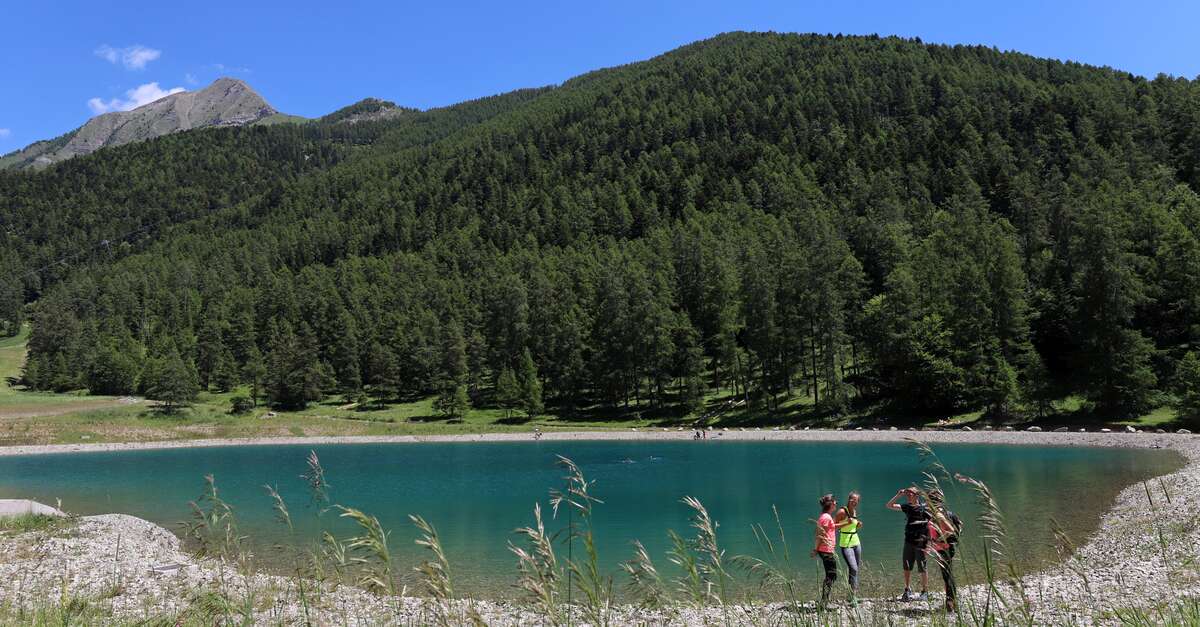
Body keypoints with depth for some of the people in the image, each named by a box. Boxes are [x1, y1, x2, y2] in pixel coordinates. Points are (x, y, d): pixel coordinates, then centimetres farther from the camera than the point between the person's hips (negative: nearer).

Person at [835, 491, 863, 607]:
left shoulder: (854, 512, 10)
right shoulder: (842, 511, -12)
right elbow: (833, 526, -15)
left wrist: (858, 525, 1)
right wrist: (846, 523, -23)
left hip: (856, 542, 7)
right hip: (846, 544, -7)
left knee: (855, 569, 9)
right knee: (853, 569, -16)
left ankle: (853, 595, 22)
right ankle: (853, 598, -13)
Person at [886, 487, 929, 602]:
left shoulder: (924, 508, -8)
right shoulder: (907, 507, 8)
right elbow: (889, 505, 10)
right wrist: (898, 495, 0)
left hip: (920, 542, -6)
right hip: (908, 541, 6)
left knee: (922, 568, 1)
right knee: (907, 568, 7)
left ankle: (925, 592, 11)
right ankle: (907, 591, 16)